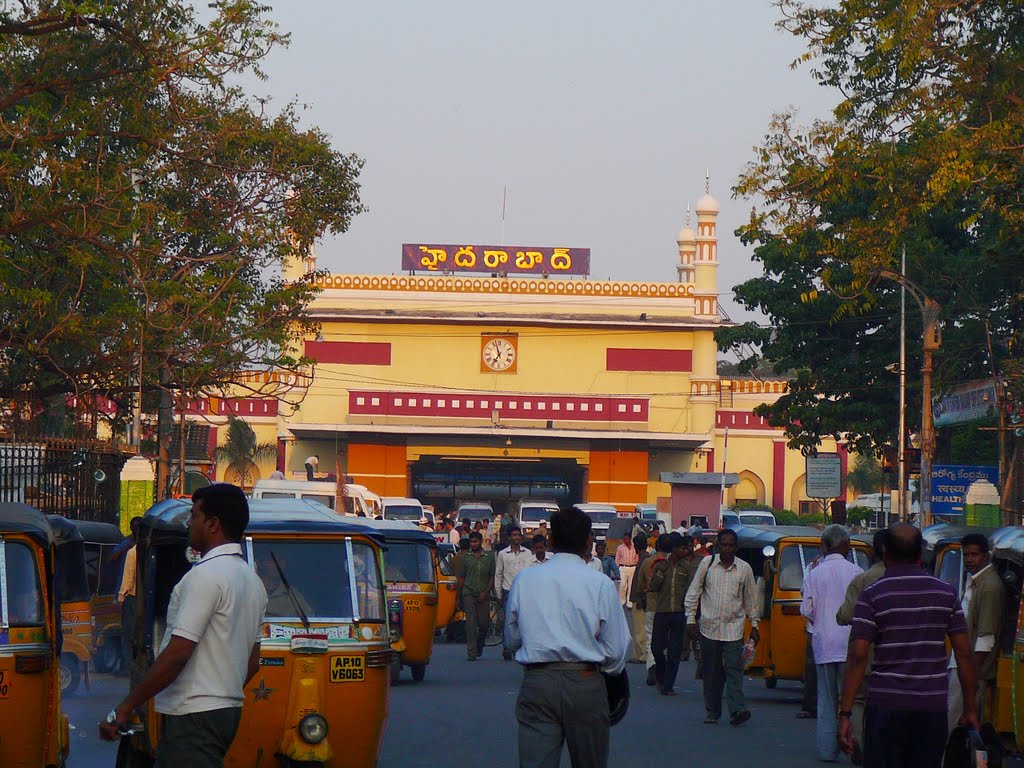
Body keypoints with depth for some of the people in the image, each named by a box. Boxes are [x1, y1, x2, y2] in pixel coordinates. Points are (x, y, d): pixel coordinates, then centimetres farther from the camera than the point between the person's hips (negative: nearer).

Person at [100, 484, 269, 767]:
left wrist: (124, 709, -16)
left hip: (194, 715, -10)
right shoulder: (253, 581, 16)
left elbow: (178, 652, -20)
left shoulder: (206, 575, -15)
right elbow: (253, 661, 20)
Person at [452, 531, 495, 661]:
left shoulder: (489, 557, 6)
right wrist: (459, 598, 12)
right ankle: (471, 653, -12)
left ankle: (479, 644, 34)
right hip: (469, 593, -1)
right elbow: (461, 578, 13)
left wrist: (485, 592, -7)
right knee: (471, 623, -11)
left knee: (484, 624, 4)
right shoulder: (465, 557, 8)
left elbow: (492, 577, 5)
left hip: (483, 595, 1)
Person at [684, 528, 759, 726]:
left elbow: (751, 599, 13)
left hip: (733, 629, -1)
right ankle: (712, 712, 12)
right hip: (709, 627, 1)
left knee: (734, 669, -11)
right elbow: (693, 593, 7)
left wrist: (754, 625, 12)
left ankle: (737, 710, -19)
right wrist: (691, 618, 1)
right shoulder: (707, 563, 3)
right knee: (712, 673, 5)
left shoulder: (744, 569, 5)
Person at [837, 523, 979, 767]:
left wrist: (845, 713, -9)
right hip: (933, 706, 3)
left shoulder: (872, 595, -5)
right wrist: (970, 708, 11)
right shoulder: (946, 593, 5)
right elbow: (964, 653, 4)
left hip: (886, 703, -3)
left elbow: (857, 657, -10)